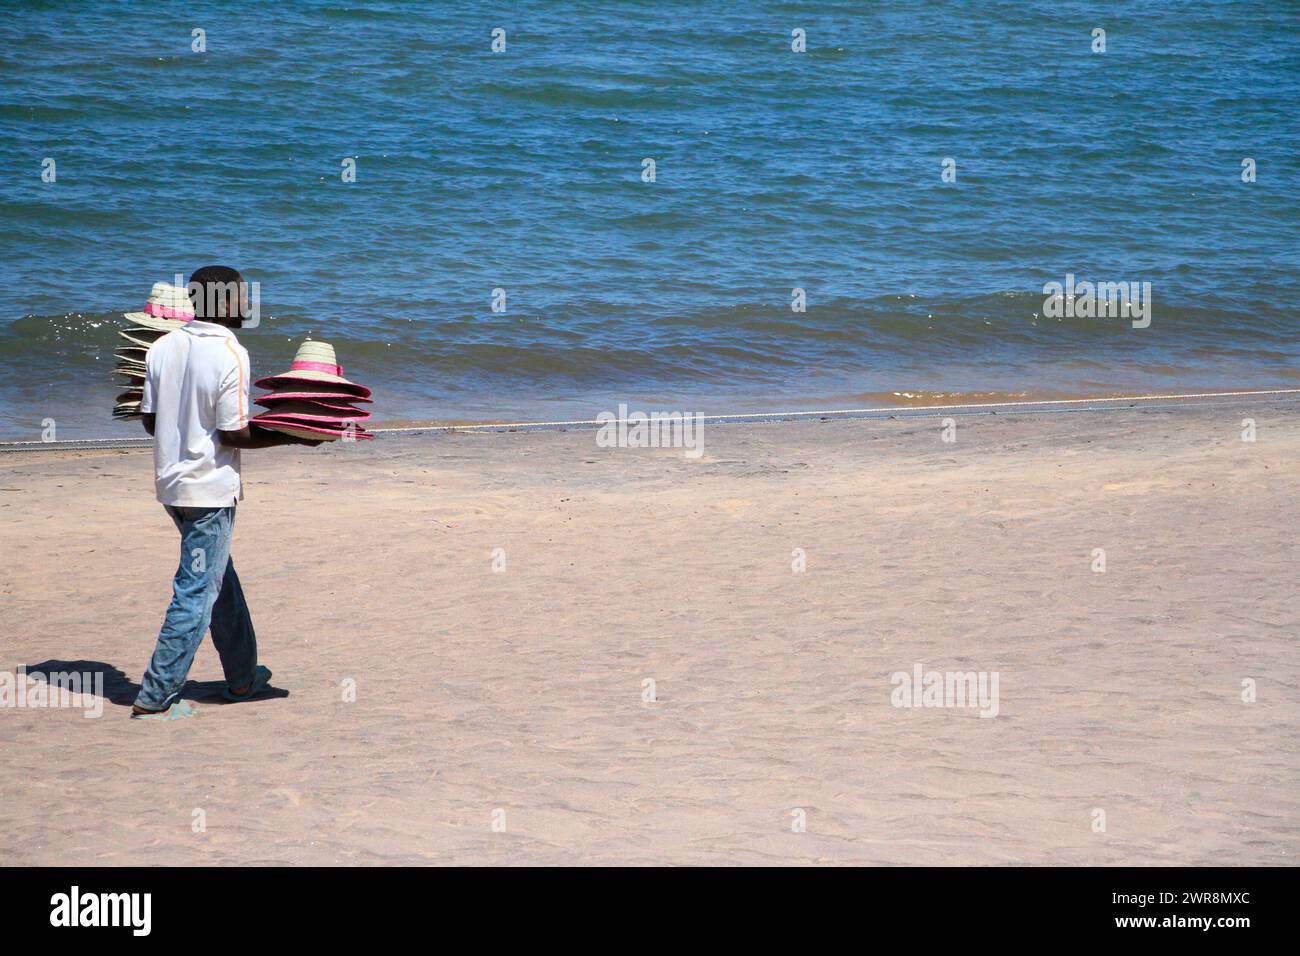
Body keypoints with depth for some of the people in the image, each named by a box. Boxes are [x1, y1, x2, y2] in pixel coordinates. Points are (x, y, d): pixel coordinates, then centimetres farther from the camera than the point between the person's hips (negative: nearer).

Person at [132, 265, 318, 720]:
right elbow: (235, 434, -17)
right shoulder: (230, 355, -17)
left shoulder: (163, 347, 3)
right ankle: (156, 697, -2)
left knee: (220, 580, 21)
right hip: (210, 489, -8)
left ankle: (242, 677, 32)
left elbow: (150, 420, 7)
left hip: (171, 482, 8)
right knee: (197, 593, -2)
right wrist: (293, 437, -7)